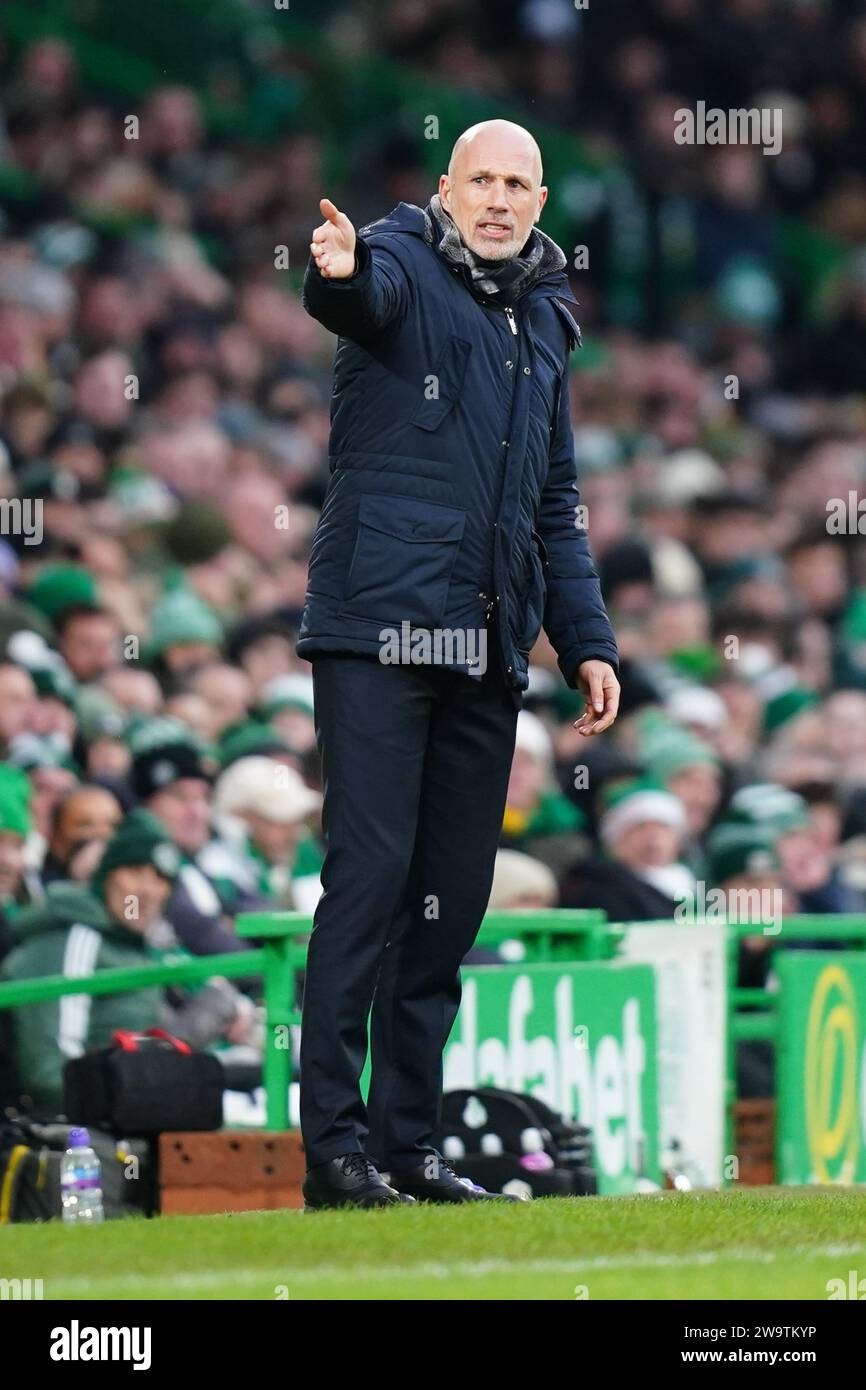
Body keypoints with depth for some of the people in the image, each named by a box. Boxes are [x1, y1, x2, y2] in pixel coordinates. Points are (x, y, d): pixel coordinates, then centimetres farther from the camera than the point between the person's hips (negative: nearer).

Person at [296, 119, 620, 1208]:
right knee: (370, 871, -13)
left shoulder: (545, 322, 20)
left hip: (488, 649, 7)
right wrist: (340, 271, -51)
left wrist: (586, 641, 17)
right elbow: (365, 295, -27)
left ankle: (407, 1146, 10)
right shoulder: (403, 269, 0)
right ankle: (333, 1142, -15)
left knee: (452, 899, 6)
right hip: (379, 628, -7)